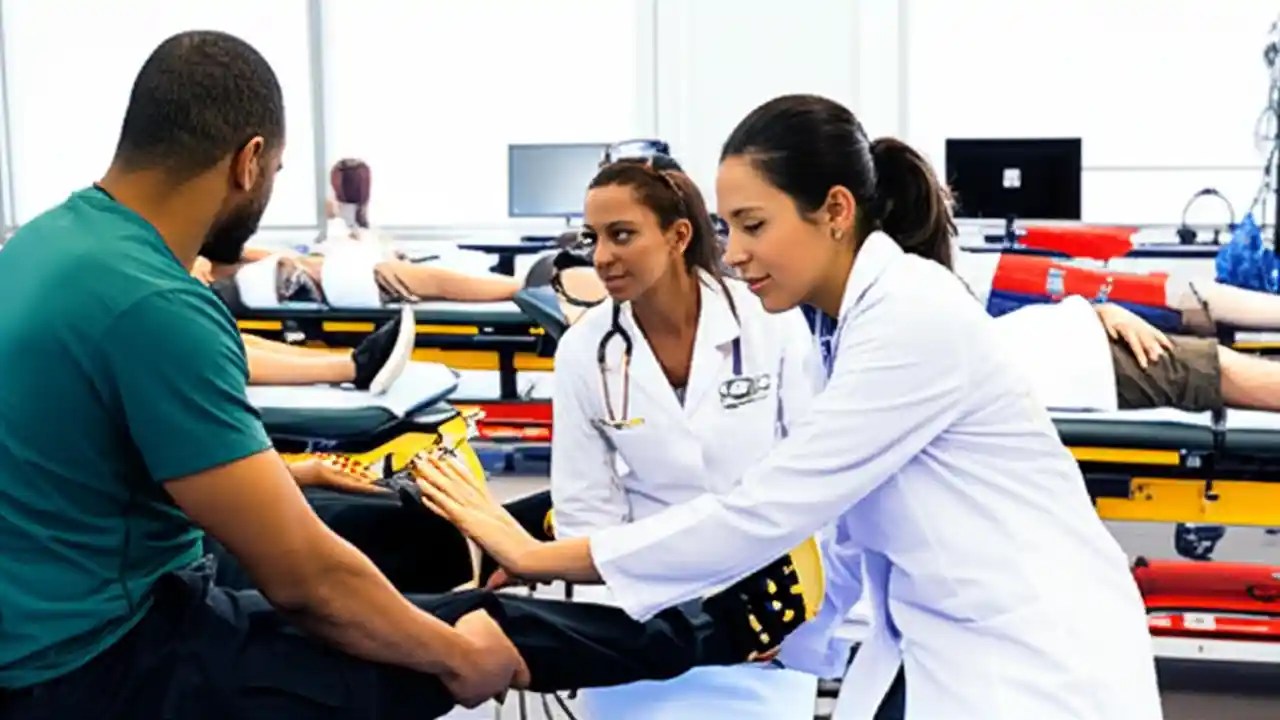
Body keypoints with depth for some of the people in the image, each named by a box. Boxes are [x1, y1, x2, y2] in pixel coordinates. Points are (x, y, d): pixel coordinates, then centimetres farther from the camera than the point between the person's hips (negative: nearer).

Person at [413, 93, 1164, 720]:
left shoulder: (914, 314, -19)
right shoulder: (870, 319, 10)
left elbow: (766, 509, -20)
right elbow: (839, 536, 12)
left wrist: (537, 556, -16)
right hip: (952, 656, 8)